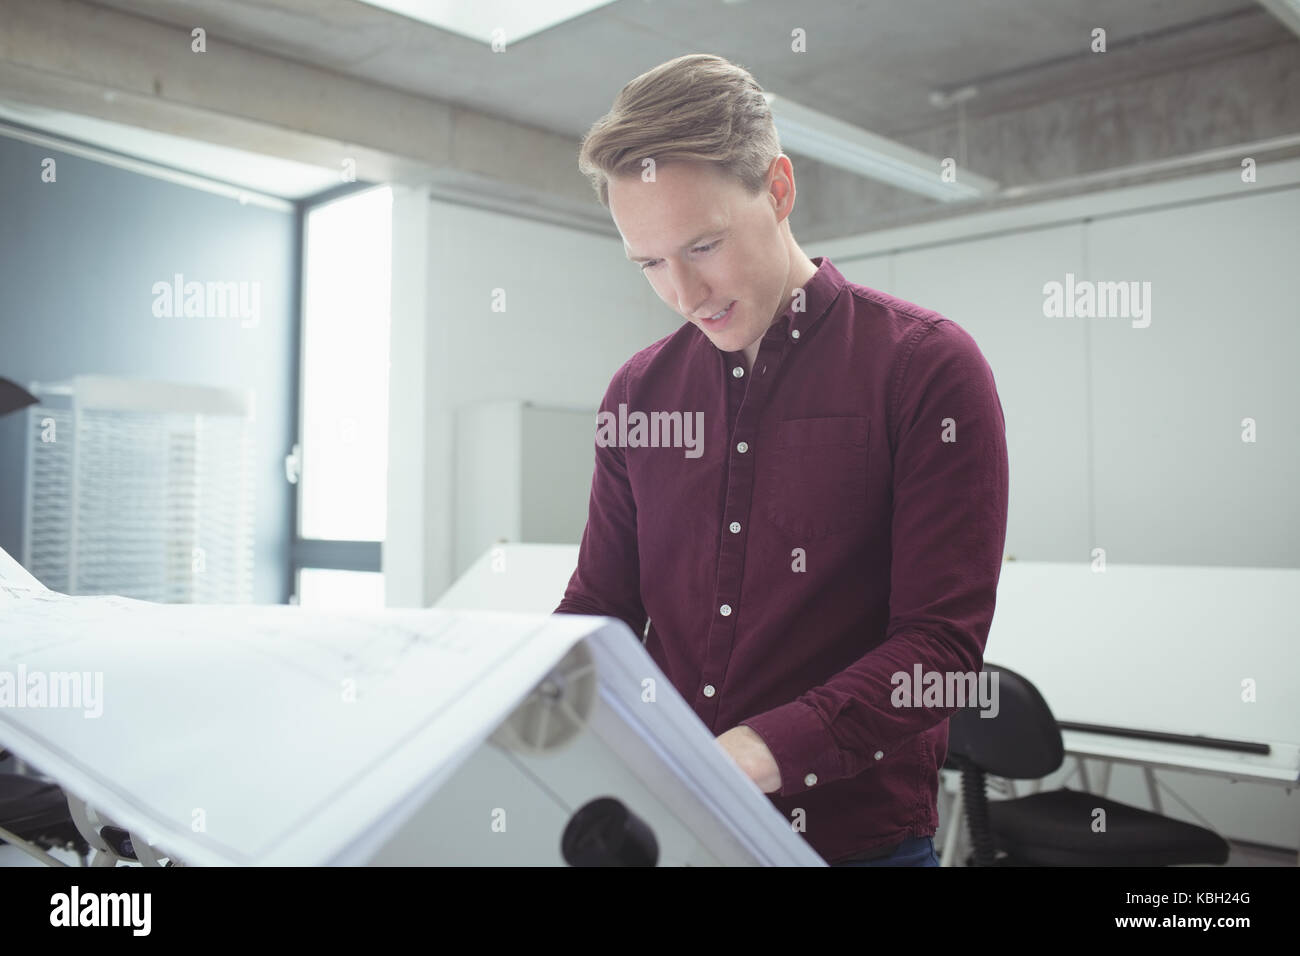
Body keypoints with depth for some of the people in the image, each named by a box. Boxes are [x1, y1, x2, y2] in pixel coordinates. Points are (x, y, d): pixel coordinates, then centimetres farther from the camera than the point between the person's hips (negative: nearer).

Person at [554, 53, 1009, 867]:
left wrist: (757, 754, -28)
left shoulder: (928, 366, -10)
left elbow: (940, 645, -15)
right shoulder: (638, 392, 5)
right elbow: (598, 608, 9)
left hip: (856, 838, -4)